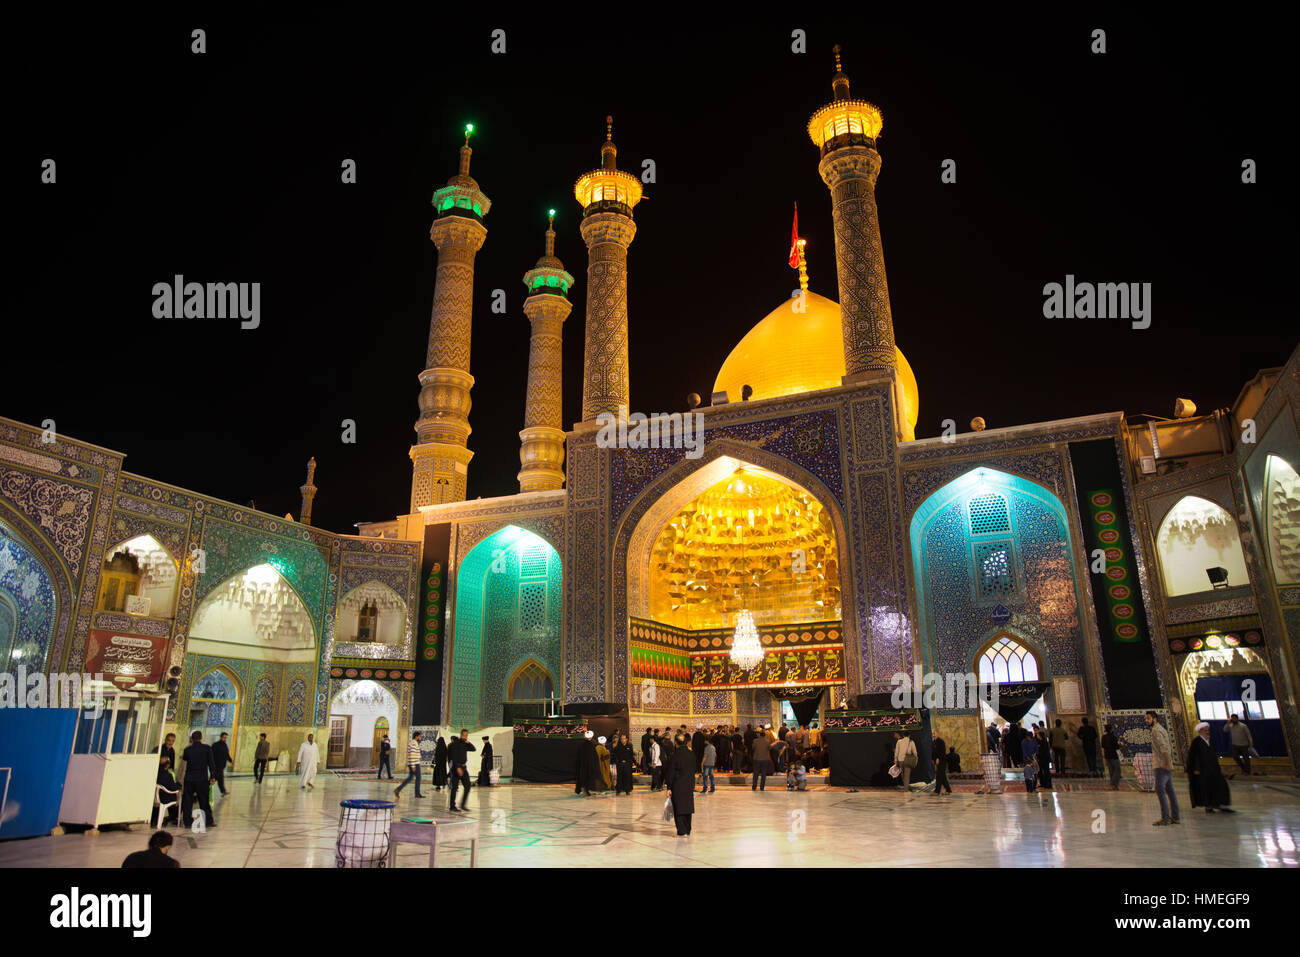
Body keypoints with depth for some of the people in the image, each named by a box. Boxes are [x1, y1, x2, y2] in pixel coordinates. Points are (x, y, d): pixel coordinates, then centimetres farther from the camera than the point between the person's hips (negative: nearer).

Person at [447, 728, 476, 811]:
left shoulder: (465, 744, 12)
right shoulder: (456, 743, -10)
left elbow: (474, 749, 5)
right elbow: (454, 757, -17)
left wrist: (468, 742, -9)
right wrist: (458, 767, -24)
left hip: (464, 767, 7)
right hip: (456, 767, -7)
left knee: (467, 786, 2)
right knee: (454, 787, -2)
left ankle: (463, 805, 10)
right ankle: (452, 806, 6)